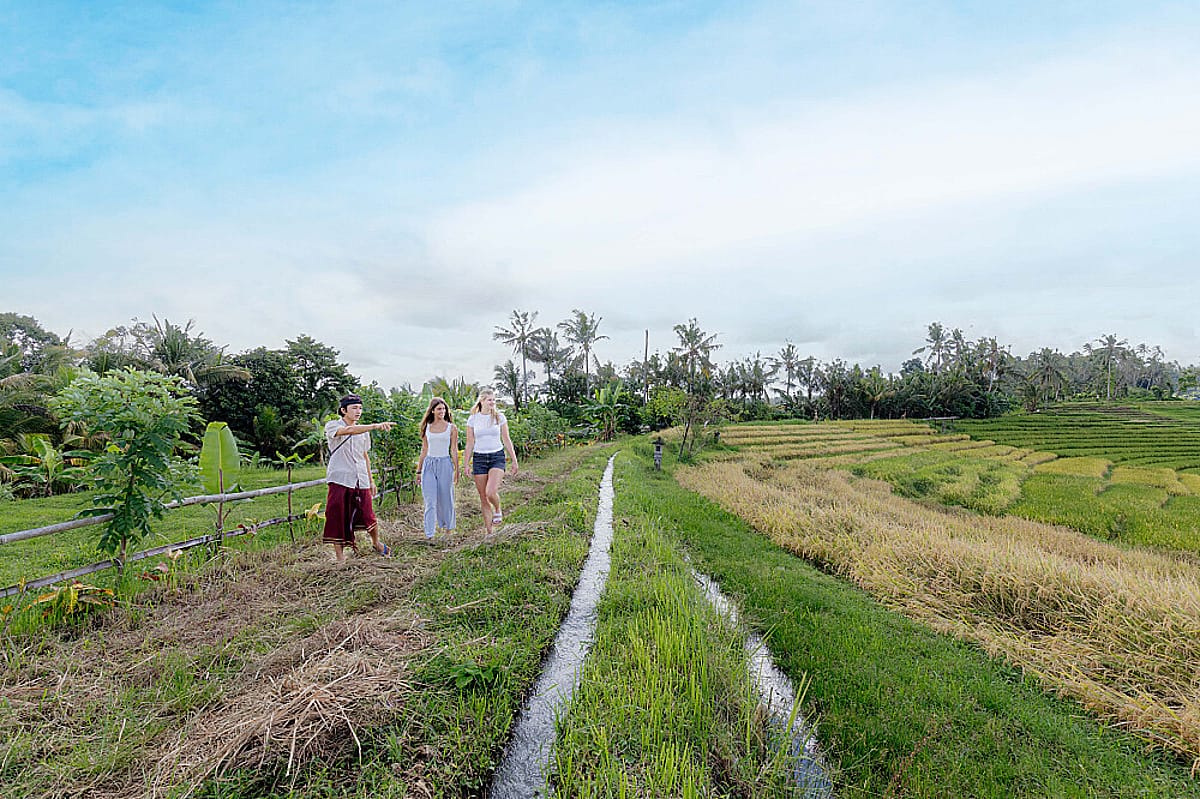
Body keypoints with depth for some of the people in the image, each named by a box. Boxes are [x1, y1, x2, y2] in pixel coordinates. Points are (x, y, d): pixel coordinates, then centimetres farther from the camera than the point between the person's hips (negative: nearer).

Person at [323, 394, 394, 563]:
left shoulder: (363, 431, 15)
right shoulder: (332, 426, -3)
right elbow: (348, 430, -26)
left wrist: (371, 480, 22)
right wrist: (375, 426, -38)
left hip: (361, 481, 4)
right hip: (340, 480, -4)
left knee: (368, 515, 5)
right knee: (337, 518, -2)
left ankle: (376, 543, 31)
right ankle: (339, 554, 12)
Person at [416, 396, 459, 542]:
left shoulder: (452, 428, 2)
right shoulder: (427, 427, 9)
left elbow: (454, 450, 2)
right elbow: (424, 450, 13)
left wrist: (457, 470, -1)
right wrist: (419, 471, 13)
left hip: (445, 464, -1)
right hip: (428, 464, 2)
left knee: (445, 499, 8)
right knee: (430, 501, -3)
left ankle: (448, 528, 28)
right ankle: (429, 534, -1)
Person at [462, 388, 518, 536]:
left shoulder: (500, 417, 2)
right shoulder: (472, 419, 3)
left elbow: (506, 440, 6)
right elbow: (470, 444, 7)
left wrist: (514, 460, 4)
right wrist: (466, 464, 5)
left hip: (497, 457, -1)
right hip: (479, 458, 2)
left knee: (491, 492, -21)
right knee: (483, 497, 5)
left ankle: (498, 510, 13)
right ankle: (488, 530, 17)